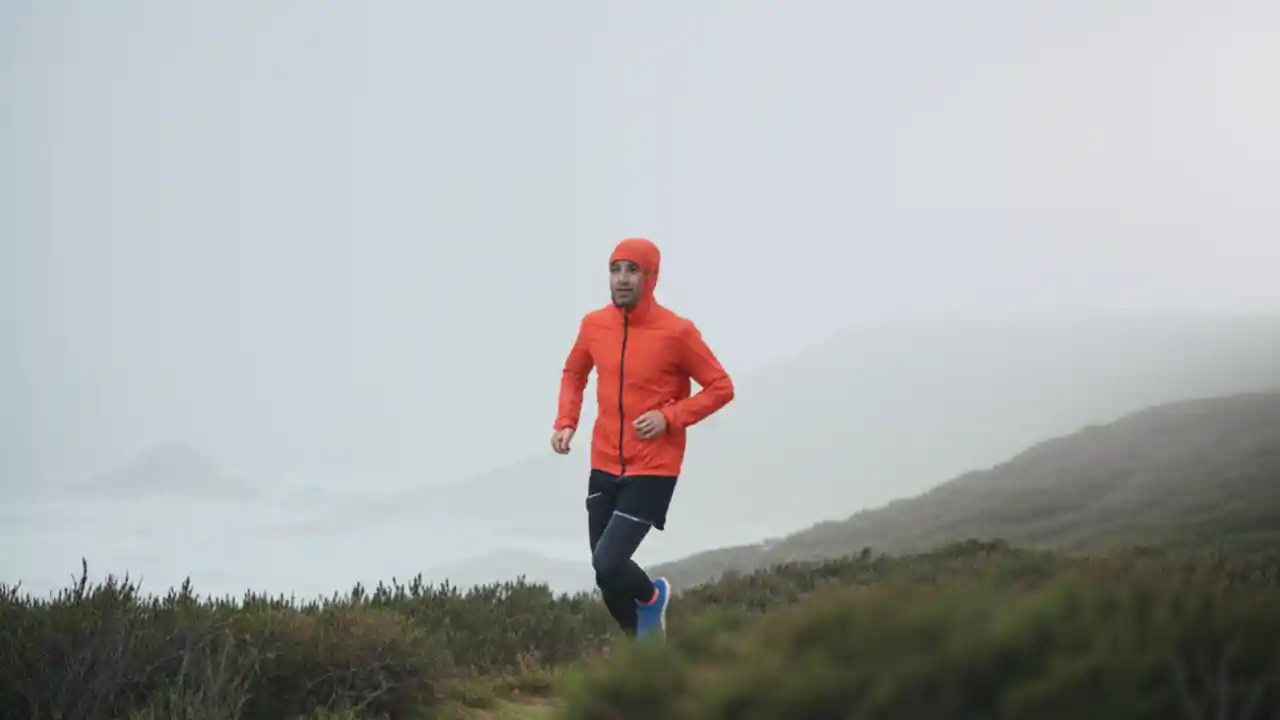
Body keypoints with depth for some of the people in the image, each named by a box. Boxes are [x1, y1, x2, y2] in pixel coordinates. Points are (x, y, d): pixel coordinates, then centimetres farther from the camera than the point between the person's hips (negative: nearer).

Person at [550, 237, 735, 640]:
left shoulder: (676, 332, -13)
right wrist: (566, 423, 4)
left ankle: (651, 596, 16)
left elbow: (721, 388, -5)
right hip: (604, 469, 5)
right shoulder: (594, 325, 1)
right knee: (606, 577, 8)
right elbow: (573, 374, 20)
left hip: (653, 470, -5)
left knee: (608, 564, -18)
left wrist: (669, 417, -18)